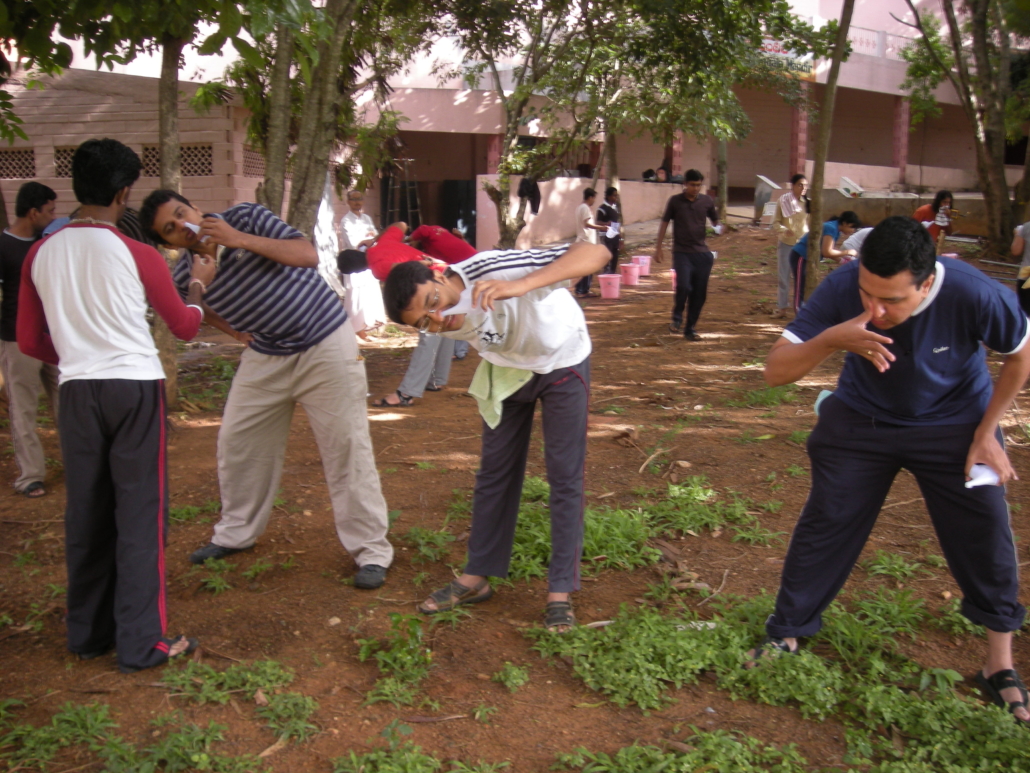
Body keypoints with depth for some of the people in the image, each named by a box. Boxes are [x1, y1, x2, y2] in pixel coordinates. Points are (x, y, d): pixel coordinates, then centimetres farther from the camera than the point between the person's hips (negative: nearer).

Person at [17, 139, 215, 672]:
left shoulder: (41, 254, 4)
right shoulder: (136, 255, -7)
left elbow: (29, 342, 9)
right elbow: (184, 327, 4)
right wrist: (199, 286, 22)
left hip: (78, 391, 4)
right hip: (136, 388, -4)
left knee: (86, 514, 14)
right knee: (140, 515, 2)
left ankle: (88, 632, 26)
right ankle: (142, 643, 7)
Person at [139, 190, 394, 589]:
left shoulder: (244, 217, -13)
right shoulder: (186, 275, -4)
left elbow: (307, 255, -22)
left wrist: (240, 239, -26)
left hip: (324, 343, -5)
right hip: (265, 356, 5)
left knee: (346, 445, -5)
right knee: (237, 441, 10)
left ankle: (371, 550, 2)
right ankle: (236, 532, 34)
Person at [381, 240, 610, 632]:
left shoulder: (495, 270, -40)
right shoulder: (442, 325, -22)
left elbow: (596, 252, -51)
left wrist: (521, 285, -60)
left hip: (563, 360, -4)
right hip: (506, 368, 4)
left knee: (565, 476, -3)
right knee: (494, 470, 9)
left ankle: (560, 592, 5)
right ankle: (477, 578, 22)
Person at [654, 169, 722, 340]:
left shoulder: (707, 201, 4)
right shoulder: (675, 201, 0)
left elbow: (715, 221, 15)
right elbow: (664, 223, 7)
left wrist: (717, 228, -9)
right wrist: (658, 248, 5)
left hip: (702, 252, 2)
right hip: (682, 252, -2)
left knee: (699, 293, 2)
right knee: (684, 286, -19)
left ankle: (690, 328, 16)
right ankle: (677, 317, 8)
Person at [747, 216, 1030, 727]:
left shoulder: (975, 295, -33)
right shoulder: (841, 290, -30)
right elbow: (776, 371, -29)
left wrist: (986, 432, -11)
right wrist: (830, 340, -48)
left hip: (953, 425, 0)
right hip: (861, 421, 1)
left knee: (986, 532, 0)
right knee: (824, 525, 2)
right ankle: (784, 637, 20)